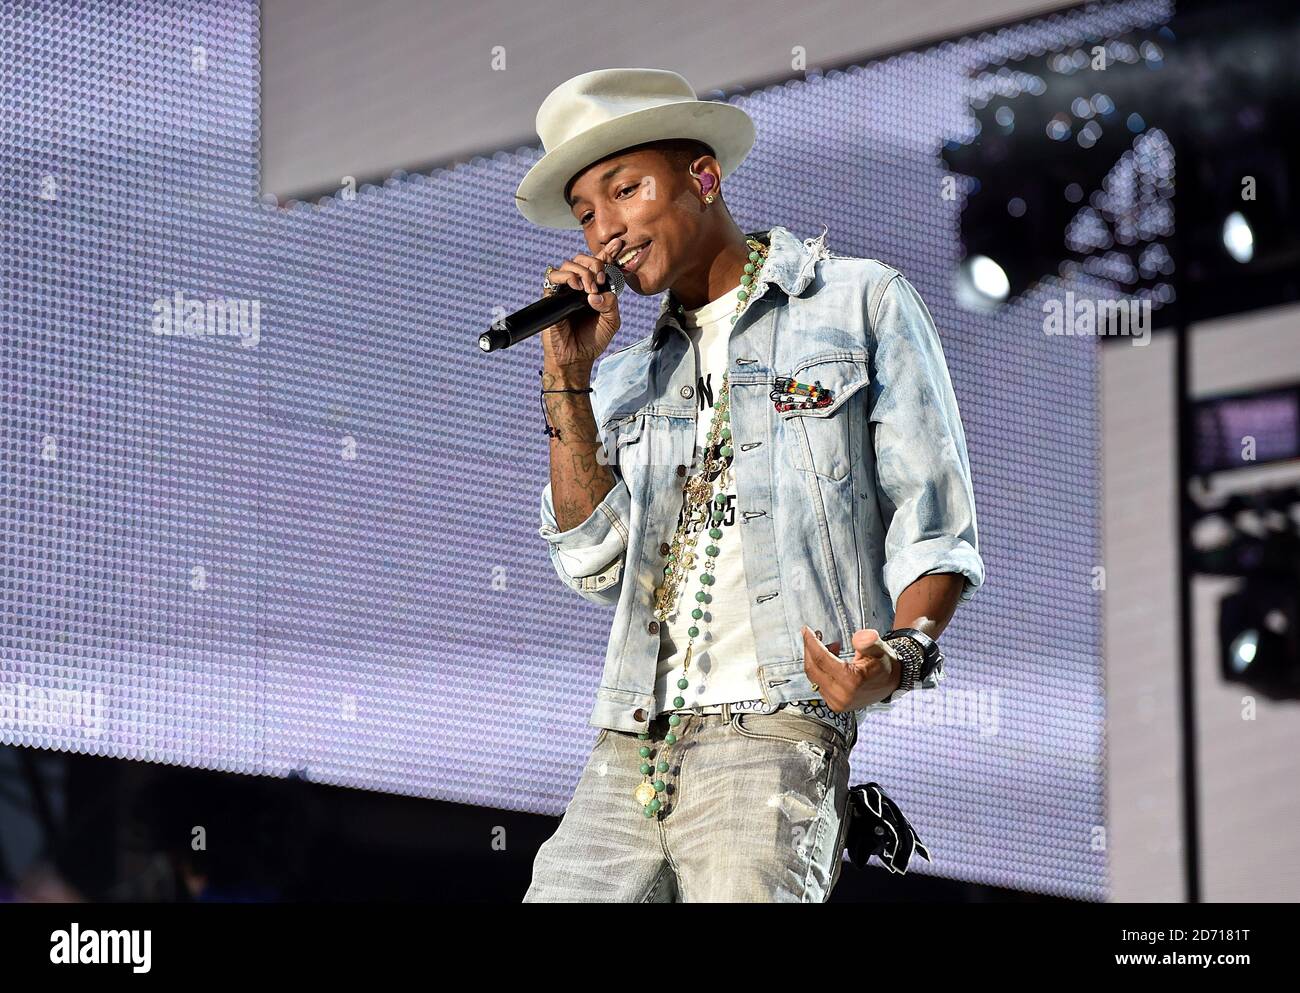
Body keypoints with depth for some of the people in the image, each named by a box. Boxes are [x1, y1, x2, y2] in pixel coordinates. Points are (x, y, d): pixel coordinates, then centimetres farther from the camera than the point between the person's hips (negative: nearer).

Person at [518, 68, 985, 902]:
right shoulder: (632, 378, 24)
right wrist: (568, 379, 6)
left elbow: (935, 530, 2)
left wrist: (901, 653, -17)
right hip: (628, 755, 5)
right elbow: (594, 564, 9)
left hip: (772, 733, -5)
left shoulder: (864, 305, 9)